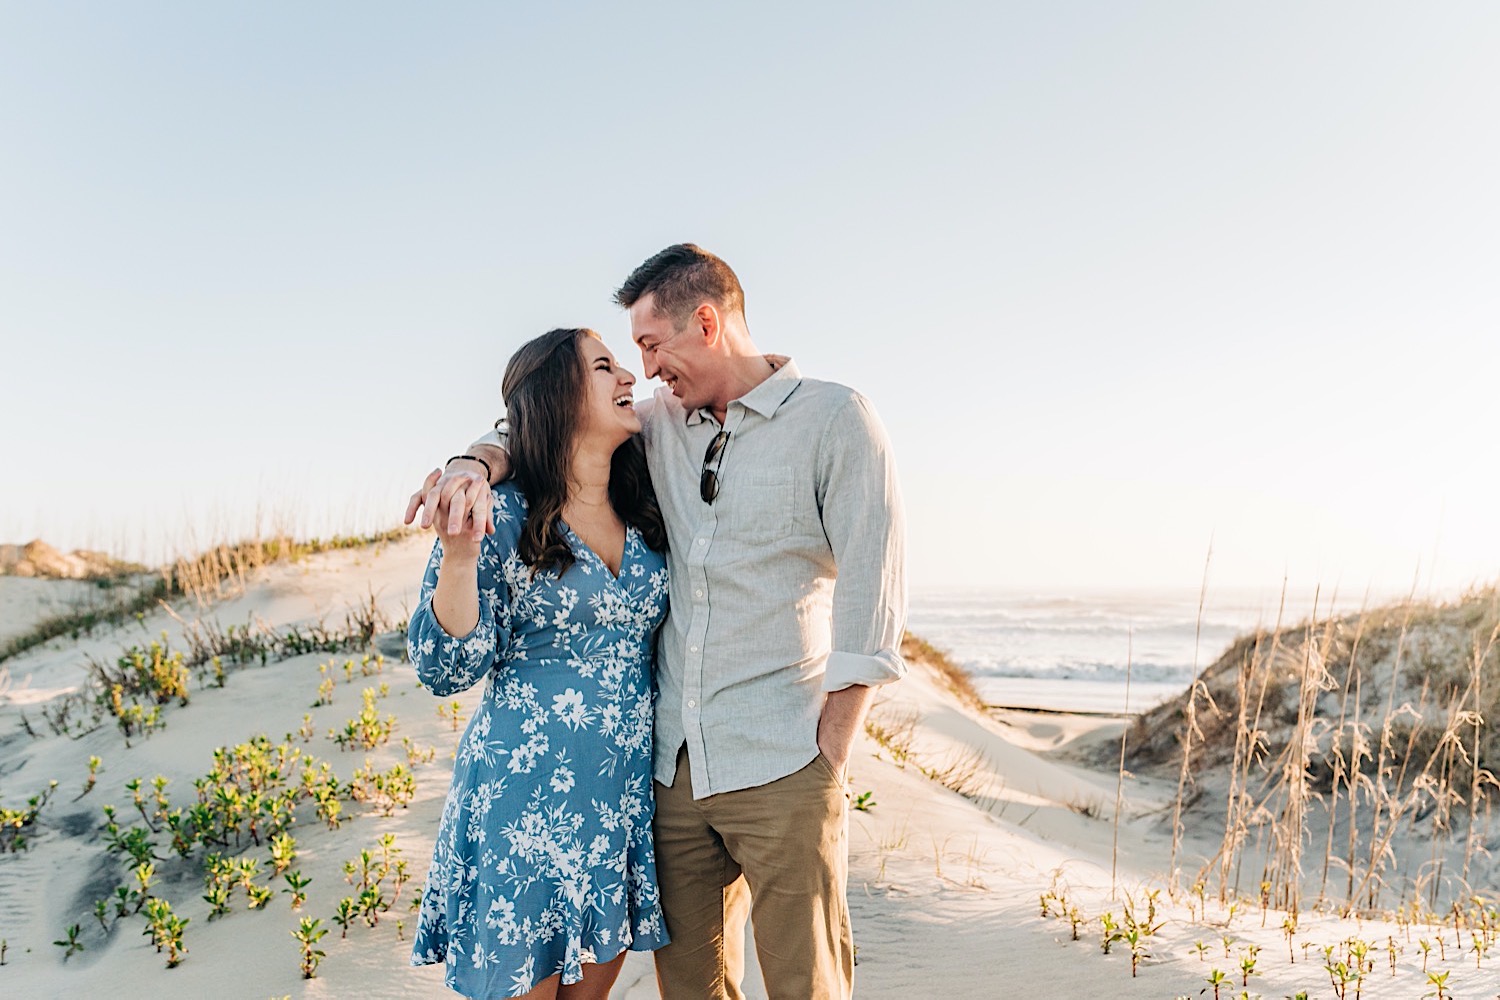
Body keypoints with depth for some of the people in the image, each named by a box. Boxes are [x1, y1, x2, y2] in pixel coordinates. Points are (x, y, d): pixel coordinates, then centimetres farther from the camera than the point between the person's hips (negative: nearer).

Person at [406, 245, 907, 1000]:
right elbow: (542, 426, 17)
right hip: (675, 767, 5)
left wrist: (827, 754, -12)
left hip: (781, 770, -5)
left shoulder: (834, 420, -4)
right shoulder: (663, 425, 12)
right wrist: (477, 462, -8)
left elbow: (871, 597, -8)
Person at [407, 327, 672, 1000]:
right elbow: (448, 669, -11)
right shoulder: (501, 519, -11)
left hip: (627, 795, 5)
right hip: (526, 799, -5)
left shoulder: (647, 515, 4)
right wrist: (459, 553, -27)